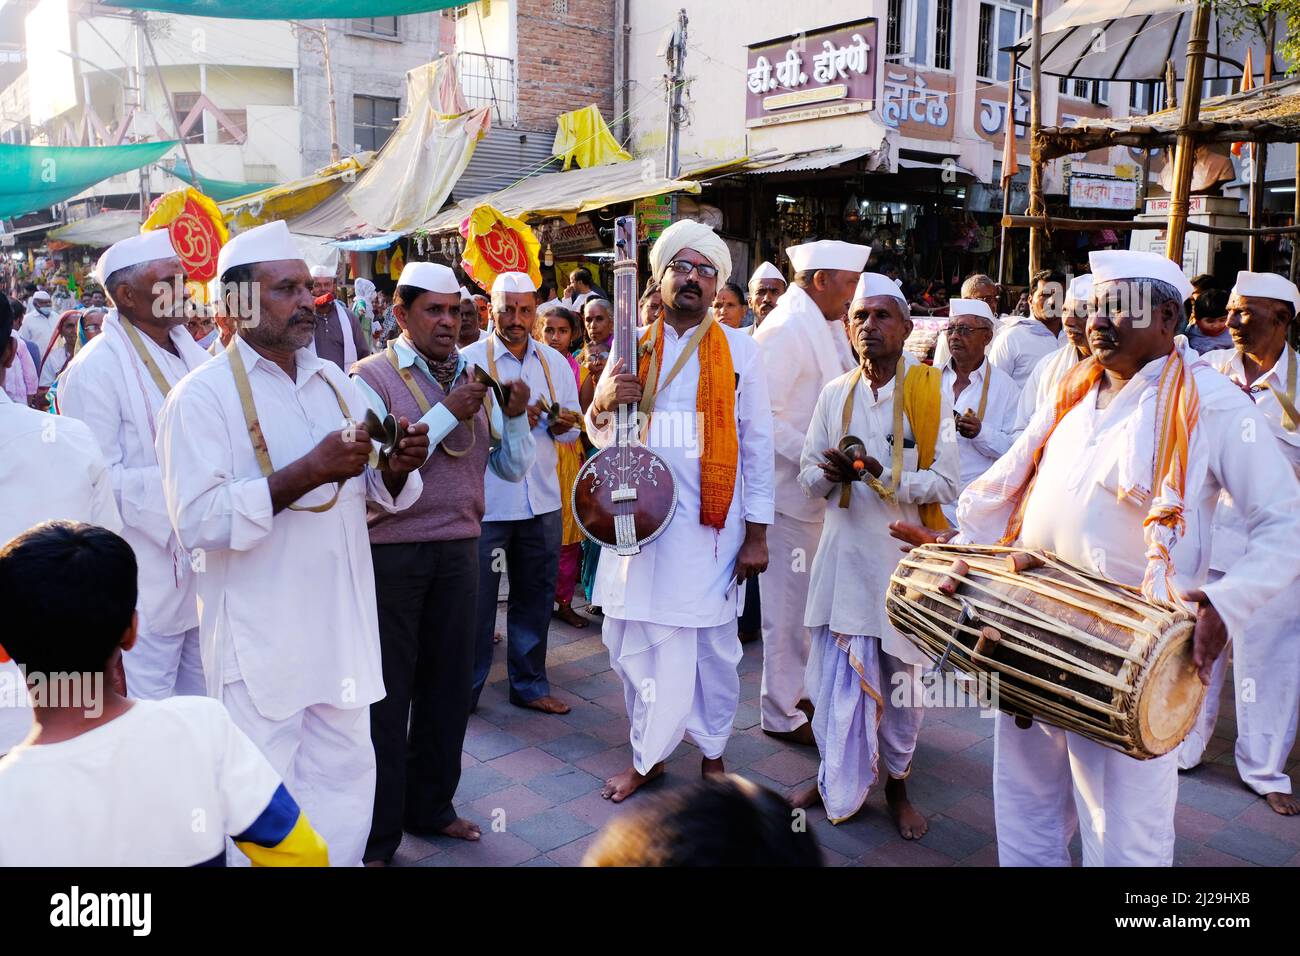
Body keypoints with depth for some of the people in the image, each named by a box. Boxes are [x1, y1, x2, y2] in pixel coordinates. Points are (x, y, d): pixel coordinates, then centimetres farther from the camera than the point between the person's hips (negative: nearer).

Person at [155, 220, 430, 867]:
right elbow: (198, 520, -21)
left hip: (341, 624, 6)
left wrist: (398, 466, -7)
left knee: (345, 778, 17)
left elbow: (378, 490, 16)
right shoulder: (203, 395, -11)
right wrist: (308, 472, -26)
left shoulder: (334, 382, 9)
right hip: (259, 640, -6)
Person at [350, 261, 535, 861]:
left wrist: (516, 417, -7)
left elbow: (513, 468, 10)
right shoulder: (372, 376, -7)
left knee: (448, 683, 15)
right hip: (392, 550, -5)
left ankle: (430, 806, 34)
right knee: (387, 694, 7)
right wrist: (447, 413, -19)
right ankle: (378, 834, 22)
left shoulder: (472, 378, 9)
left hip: (457, 547, 5)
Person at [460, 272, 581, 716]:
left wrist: (561, 425, -10)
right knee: (477, 600, 5)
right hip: (486, 501, -4)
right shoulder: (469, 360, -4)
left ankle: (530, 684, 29)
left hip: (542, 500, 4)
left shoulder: (554, 361, 10)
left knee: (535, 596, 13)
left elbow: (572, 429, 12)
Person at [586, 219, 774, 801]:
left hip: (711, 524, -2)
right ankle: (647, 754, 25)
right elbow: (602, 436, 13)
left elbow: (757, 444, 2)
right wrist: (603, 402, -10)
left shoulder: (738, 349, 3)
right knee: (633, 640, 6)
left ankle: (712, 753, 26)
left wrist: (757, 533, -2)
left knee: (712, 646, 5)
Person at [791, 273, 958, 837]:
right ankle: (835, 782, 26)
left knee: (903, 680, 9)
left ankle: (896, 785, 30)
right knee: (834, 676, 6)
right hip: (844, 553, 3)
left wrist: (884, 477, -22)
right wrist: (831, 473, -14)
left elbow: (946, 482, -8)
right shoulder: (835, 394, 6)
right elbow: (809, 477, 8)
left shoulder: (934, 389, -4)